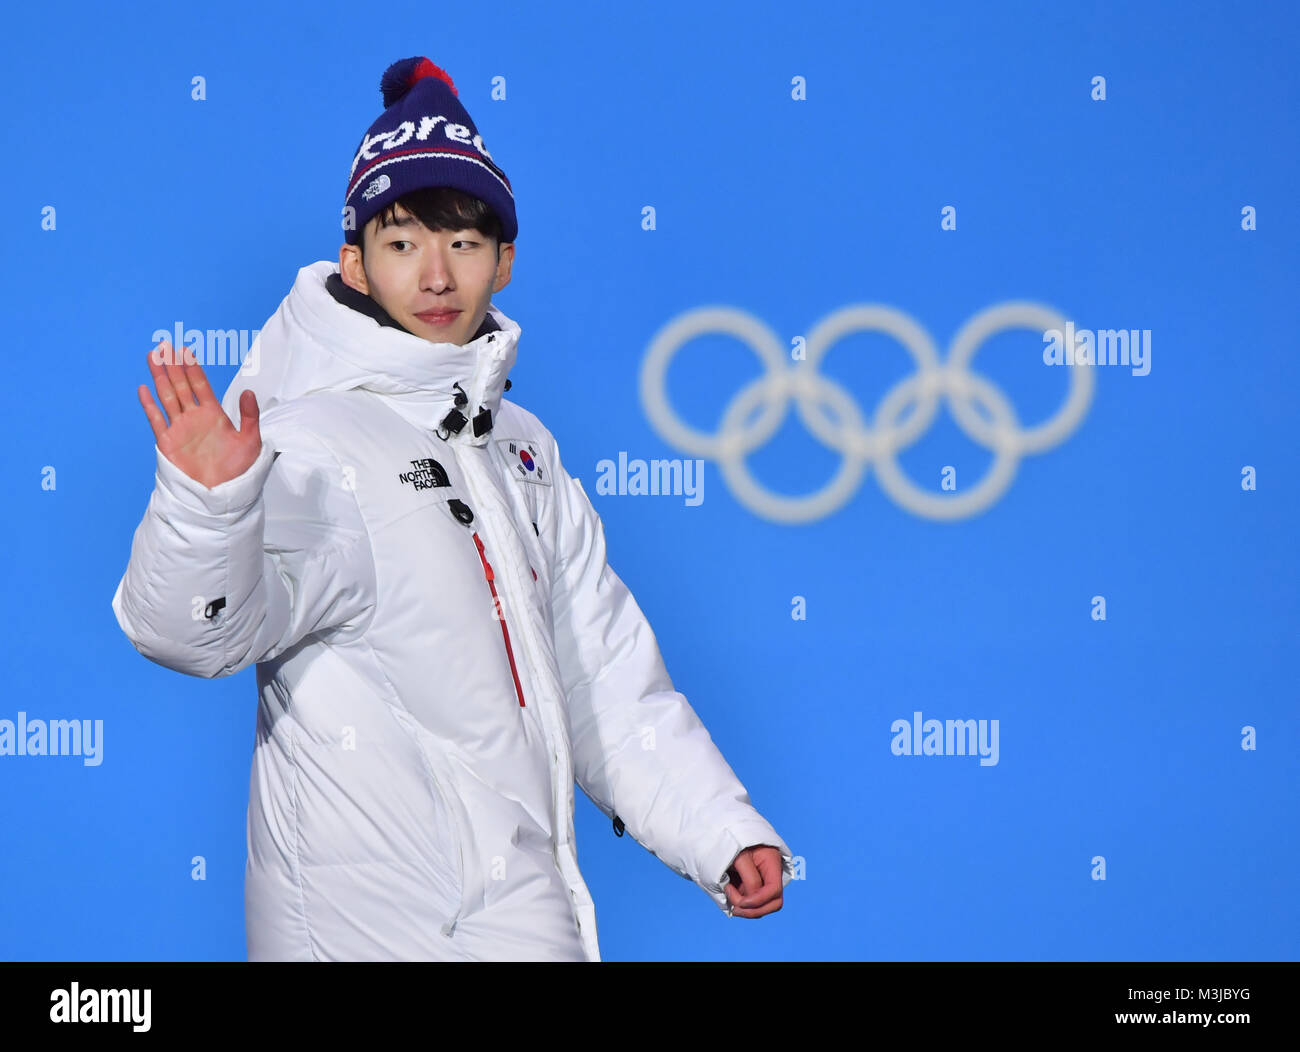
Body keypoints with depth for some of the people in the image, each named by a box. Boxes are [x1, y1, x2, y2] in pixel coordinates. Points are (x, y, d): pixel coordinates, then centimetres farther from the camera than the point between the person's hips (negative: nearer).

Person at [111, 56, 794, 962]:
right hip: (375, 926, -6)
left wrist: (721, 834, 13)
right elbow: (200, 626, -30)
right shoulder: (312, 449, -13)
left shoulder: (522, 446, 11)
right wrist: (208, 505, -49)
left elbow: (606, 675, 18)